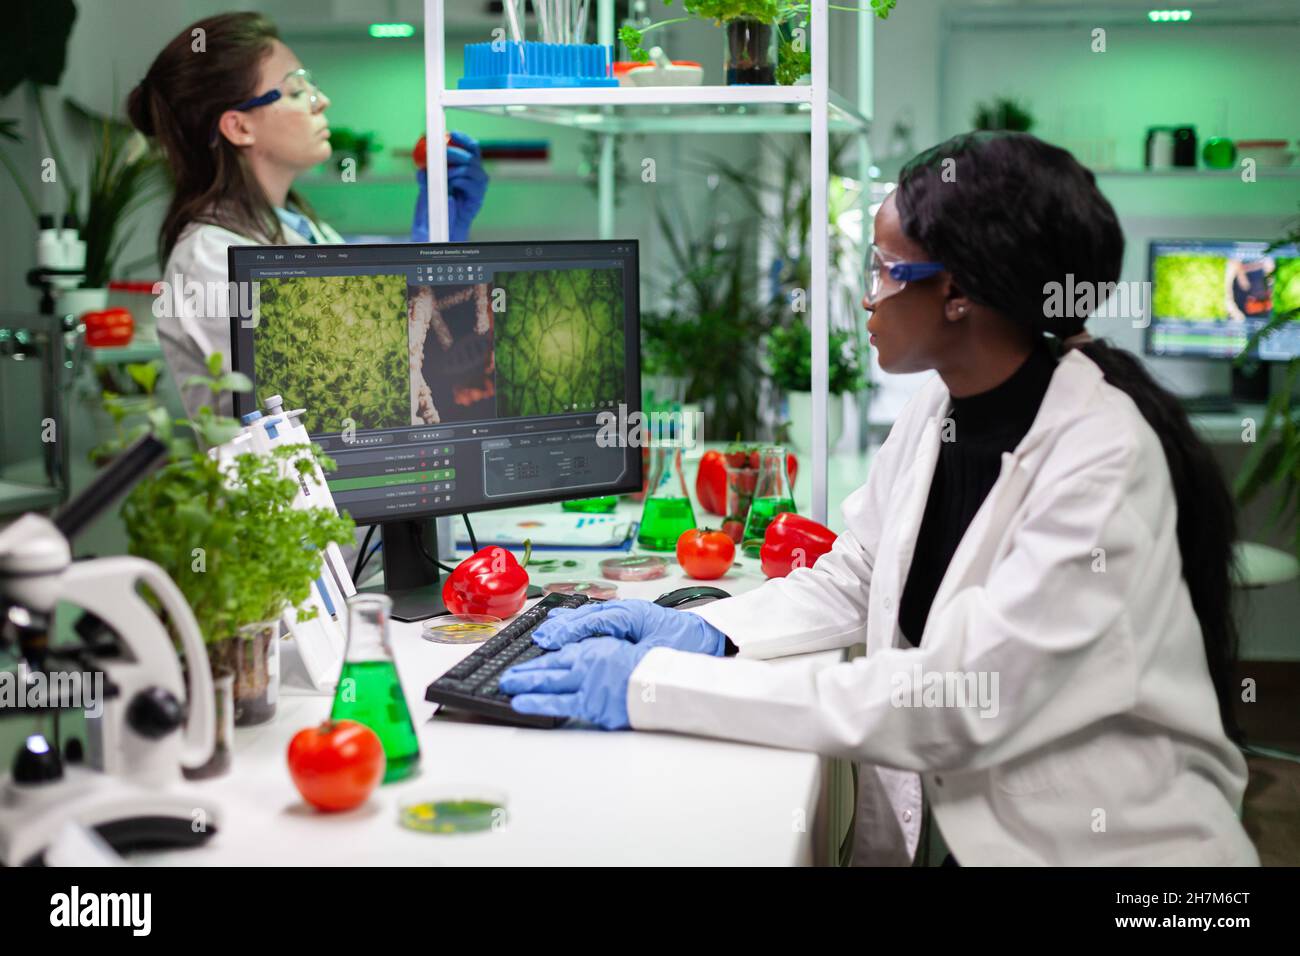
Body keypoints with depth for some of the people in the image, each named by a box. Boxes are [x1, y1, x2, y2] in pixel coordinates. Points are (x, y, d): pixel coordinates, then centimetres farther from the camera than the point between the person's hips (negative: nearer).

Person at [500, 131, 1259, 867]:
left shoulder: (1104, 459, -21)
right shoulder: (938, 413, 2)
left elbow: (957, 700, -26)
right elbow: (848, 584, 11)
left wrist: (656, 686, -27)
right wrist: (703, 633, -8)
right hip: (938, 821, 6)